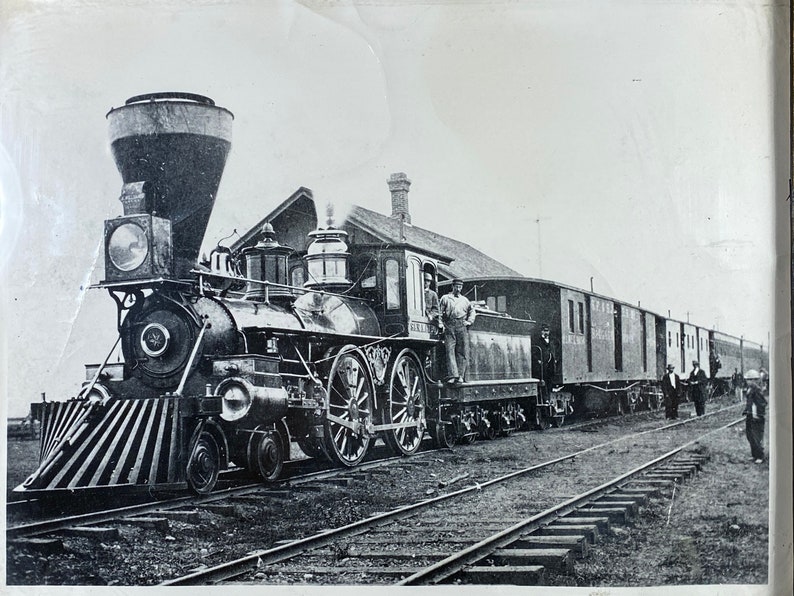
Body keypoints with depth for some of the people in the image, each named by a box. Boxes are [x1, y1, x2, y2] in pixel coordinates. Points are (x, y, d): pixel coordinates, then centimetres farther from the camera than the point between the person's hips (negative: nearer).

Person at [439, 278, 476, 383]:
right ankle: (452, 375, -20)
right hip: (449, 326, -2)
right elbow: (439, 311, 11)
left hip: (462, 327, 2)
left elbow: (472, 311, 28)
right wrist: (441, 322, -1)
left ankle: (460, 375, -1)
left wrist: (469, 321, 13)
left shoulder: (465, 300, 22)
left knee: (462, 351, -4)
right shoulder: (445, 298, 15)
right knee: (450, 350, -13)